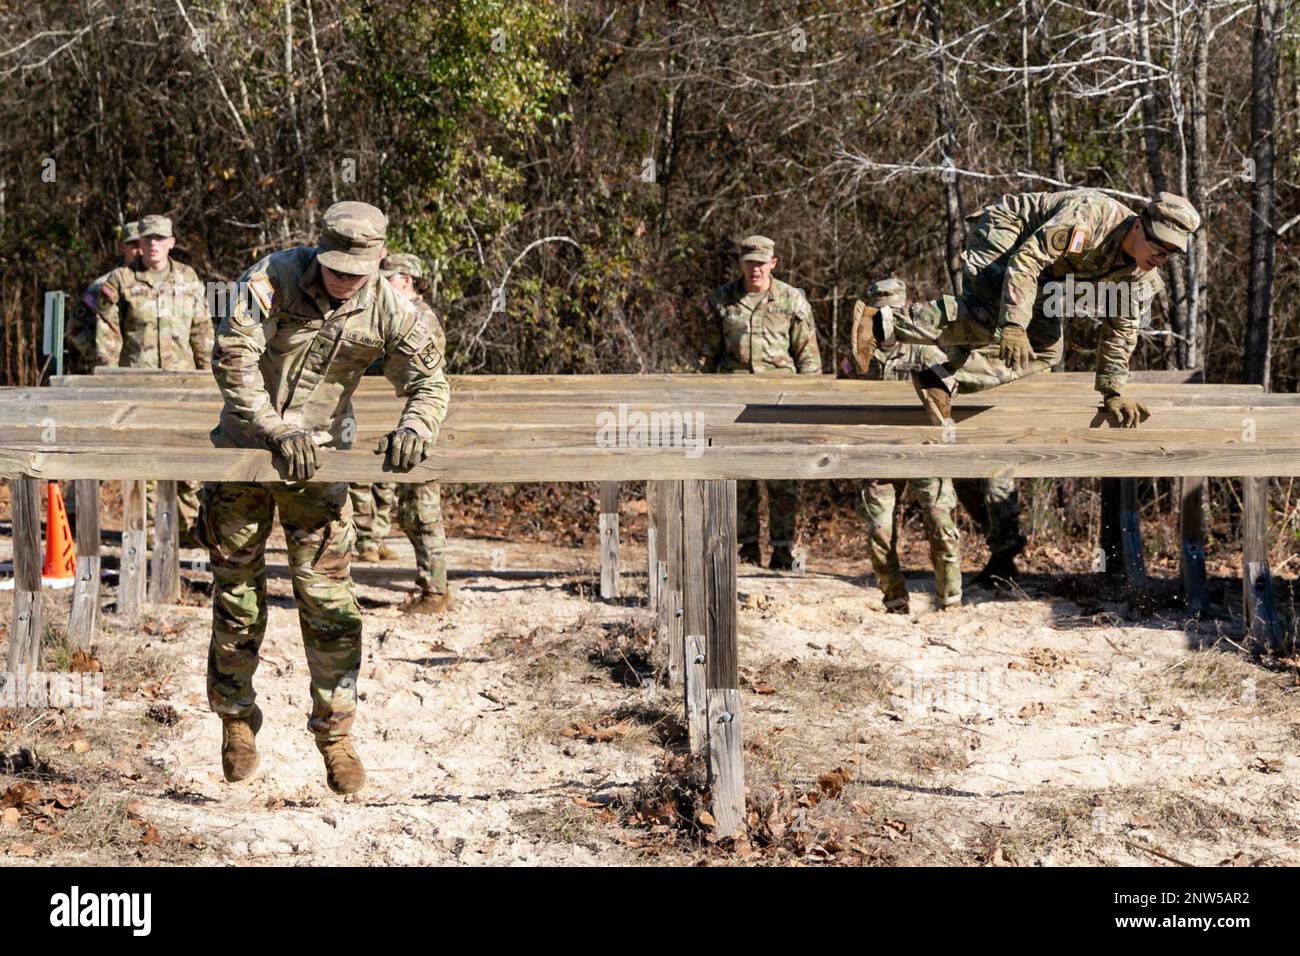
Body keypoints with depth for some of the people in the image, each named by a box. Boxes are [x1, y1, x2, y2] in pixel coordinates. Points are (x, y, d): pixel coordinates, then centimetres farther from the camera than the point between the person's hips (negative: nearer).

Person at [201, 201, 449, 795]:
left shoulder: (389, 310, -11)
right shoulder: (272, 279, -17)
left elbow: (429, 381, -5)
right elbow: (232, 357, -22)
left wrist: (414, 426, -27)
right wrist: (277, 429, -31)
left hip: (320, 457, 1)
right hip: (245, 450, 0)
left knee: (327, 599, -4)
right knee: (237, 590, 7)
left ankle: (335, 734, 7)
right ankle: (236, 717, 25)